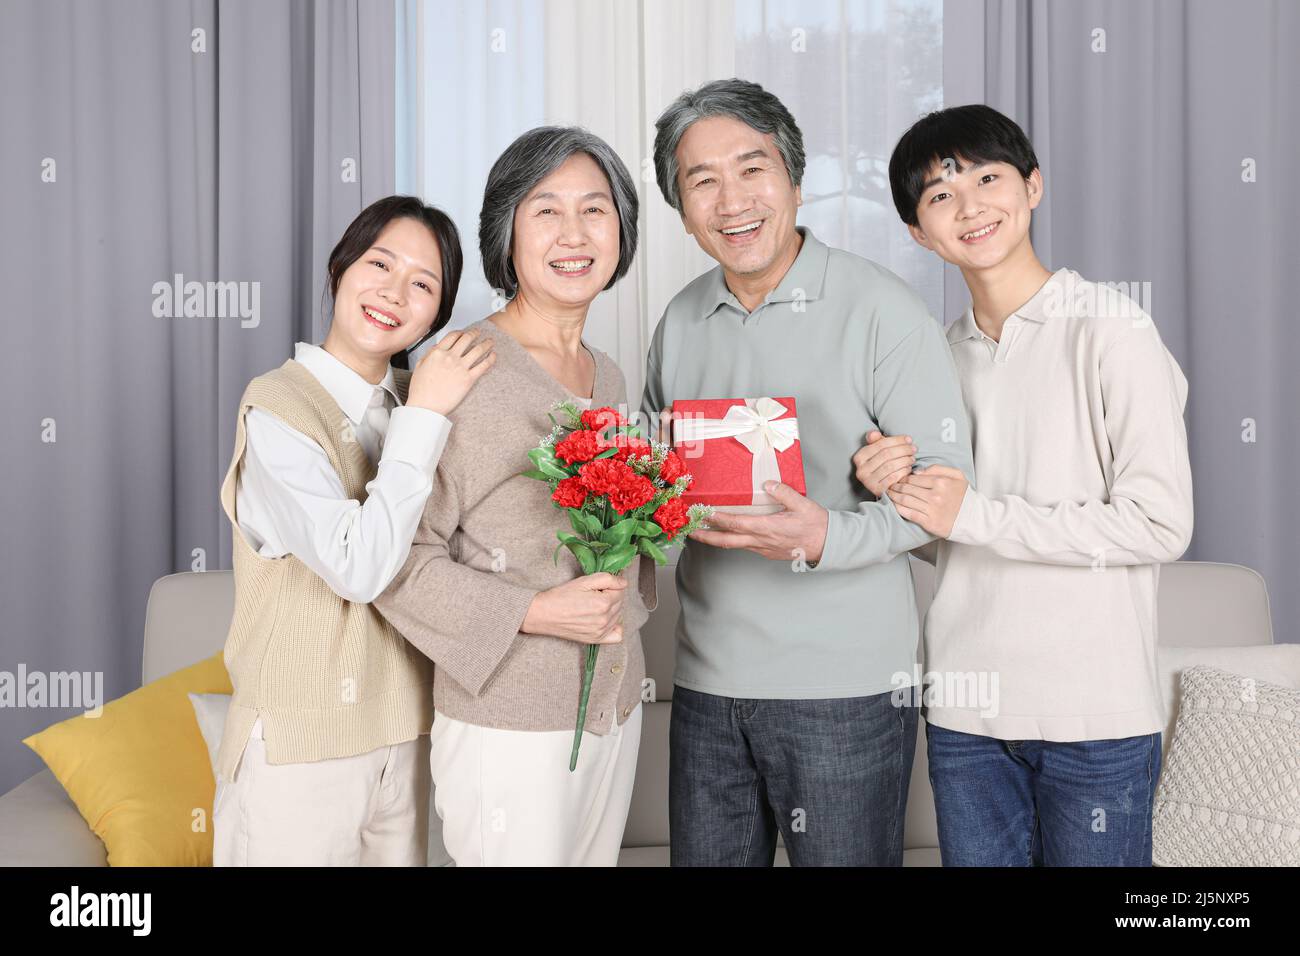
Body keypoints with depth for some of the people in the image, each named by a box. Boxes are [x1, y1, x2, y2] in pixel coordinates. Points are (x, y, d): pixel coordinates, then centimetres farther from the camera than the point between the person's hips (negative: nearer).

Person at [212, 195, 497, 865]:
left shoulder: (417, 397, 4)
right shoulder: (277, 406, -15)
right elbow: (357, 567, -26)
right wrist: (422, 417, -23)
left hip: (403, 730, 6)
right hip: (300, 744, -6)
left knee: (400, 856, 17)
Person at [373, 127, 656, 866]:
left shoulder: (609, 377, 8)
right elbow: (399, 557, -15)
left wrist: (623, 607, 4)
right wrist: (532, 613, -22)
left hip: (615, 709, 7)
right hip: (506, 722, -7)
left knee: (597, 857, 19)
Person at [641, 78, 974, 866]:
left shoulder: (883, 311, -9)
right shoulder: (680, 322, 8)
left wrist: (829, 538, -27)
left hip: (843, 686, -5)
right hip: (707, 682, 5)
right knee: (706, 857, 16)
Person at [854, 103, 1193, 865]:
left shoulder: (1112, 332, -9)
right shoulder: (941, 352, 9)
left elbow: (1161, 524, -15)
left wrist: (975, 515, -15)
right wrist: (895, 488, -6)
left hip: (1097, 715, -5)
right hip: (964, 711, 5)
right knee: (977, 857, 15)